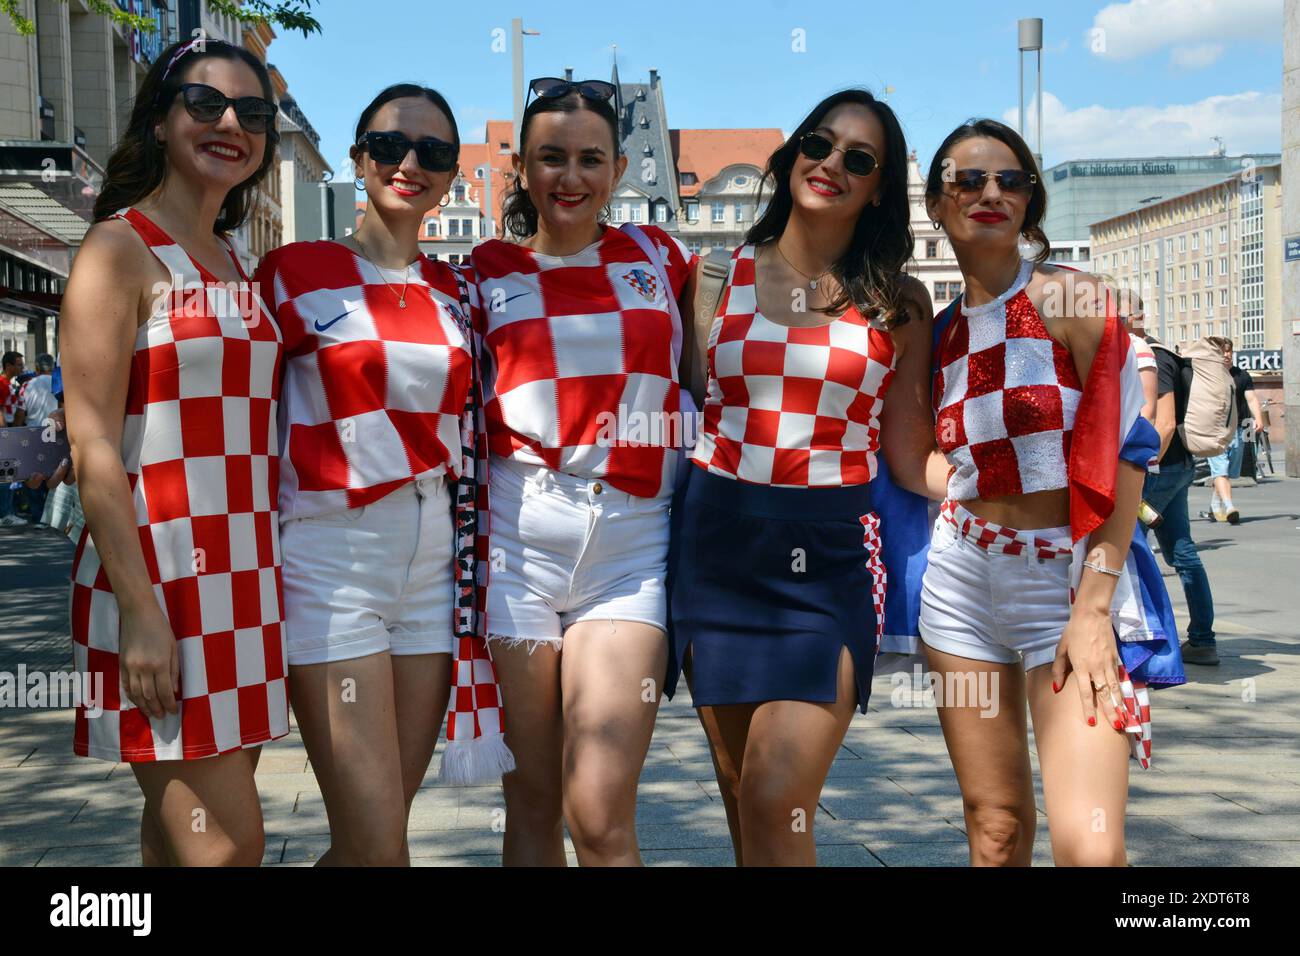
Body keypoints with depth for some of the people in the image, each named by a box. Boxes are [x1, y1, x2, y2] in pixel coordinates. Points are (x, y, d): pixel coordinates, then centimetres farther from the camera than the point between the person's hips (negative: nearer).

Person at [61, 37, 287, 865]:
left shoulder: (235, 265, 17)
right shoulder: (120, 248, -4)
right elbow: (92, 444, -11)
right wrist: (140, 609, -18)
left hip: (244, 577, 7)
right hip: (161, 576, -7)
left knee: (183, 831, 12)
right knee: (230, 845, -9)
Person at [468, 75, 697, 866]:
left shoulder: (660, 258, 10)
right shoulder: (488, 274, 9)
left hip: (631, 543, 0)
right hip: (519, 540, 1)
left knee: (602, 814, -11)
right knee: (532, 802, 7)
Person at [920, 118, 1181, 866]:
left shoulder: (1072, 299, -6)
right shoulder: (940, 331, 9)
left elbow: (1126, 456, -11)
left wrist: (1093, 608, -17)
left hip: (1072, 575, -4)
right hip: (964, 579, 5)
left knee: (1089, 846, -16)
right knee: (996, 829, 9)